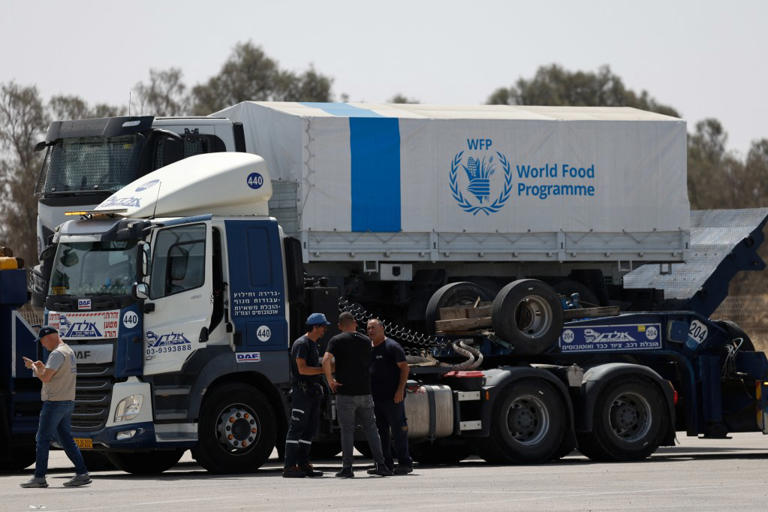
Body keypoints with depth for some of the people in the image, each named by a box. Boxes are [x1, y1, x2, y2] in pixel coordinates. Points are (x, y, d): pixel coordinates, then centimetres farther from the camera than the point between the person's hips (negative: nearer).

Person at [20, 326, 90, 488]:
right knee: (66, 440, 10)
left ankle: (39, 477, -3)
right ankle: (82, 473, 4)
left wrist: (33, 366, -4)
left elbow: (45, 378, -20)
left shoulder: (58, 353, -15)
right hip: (68, 402, 10)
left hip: (55, 402, -10)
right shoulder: (69, 351, 18)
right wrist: (42, 367, 18)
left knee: (43, 439, -4)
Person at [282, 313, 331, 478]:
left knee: (310, 429, 8)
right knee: (297, 428, -10)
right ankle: (289, 466, -12)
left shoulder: (313, 344, 20)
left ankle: (303, 464, 12)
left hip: (313, 393, 10)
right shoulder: (301, 344, -11)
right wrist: (325, 369, -19)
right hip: (302, 391, -10)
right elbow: (302, 369, -19)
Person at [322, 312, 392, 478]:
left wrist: (330, 380, -9)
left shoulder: (337, 341, -5)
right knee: (370, 428, 11)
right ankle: (381, 465, 9)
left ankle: (347, 468, 1)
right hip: (365, 391, 4)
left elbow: (326, 360, -20)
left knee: (347, 430, 1)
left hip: (345, 393, -4)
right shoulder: (366, 341, 10)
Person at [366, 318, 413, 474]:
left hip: (392, 397, -8)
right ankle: (386, 464, 12)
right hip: (375, 397, 8)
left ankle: (405, 463, -4)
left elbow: (405, 368, -9)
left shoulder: (392, 346, -6)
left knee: (398, 430, -6)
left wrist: (400, 390, -18)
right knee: (381, 432, 8)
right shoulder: (369, 349, 16)